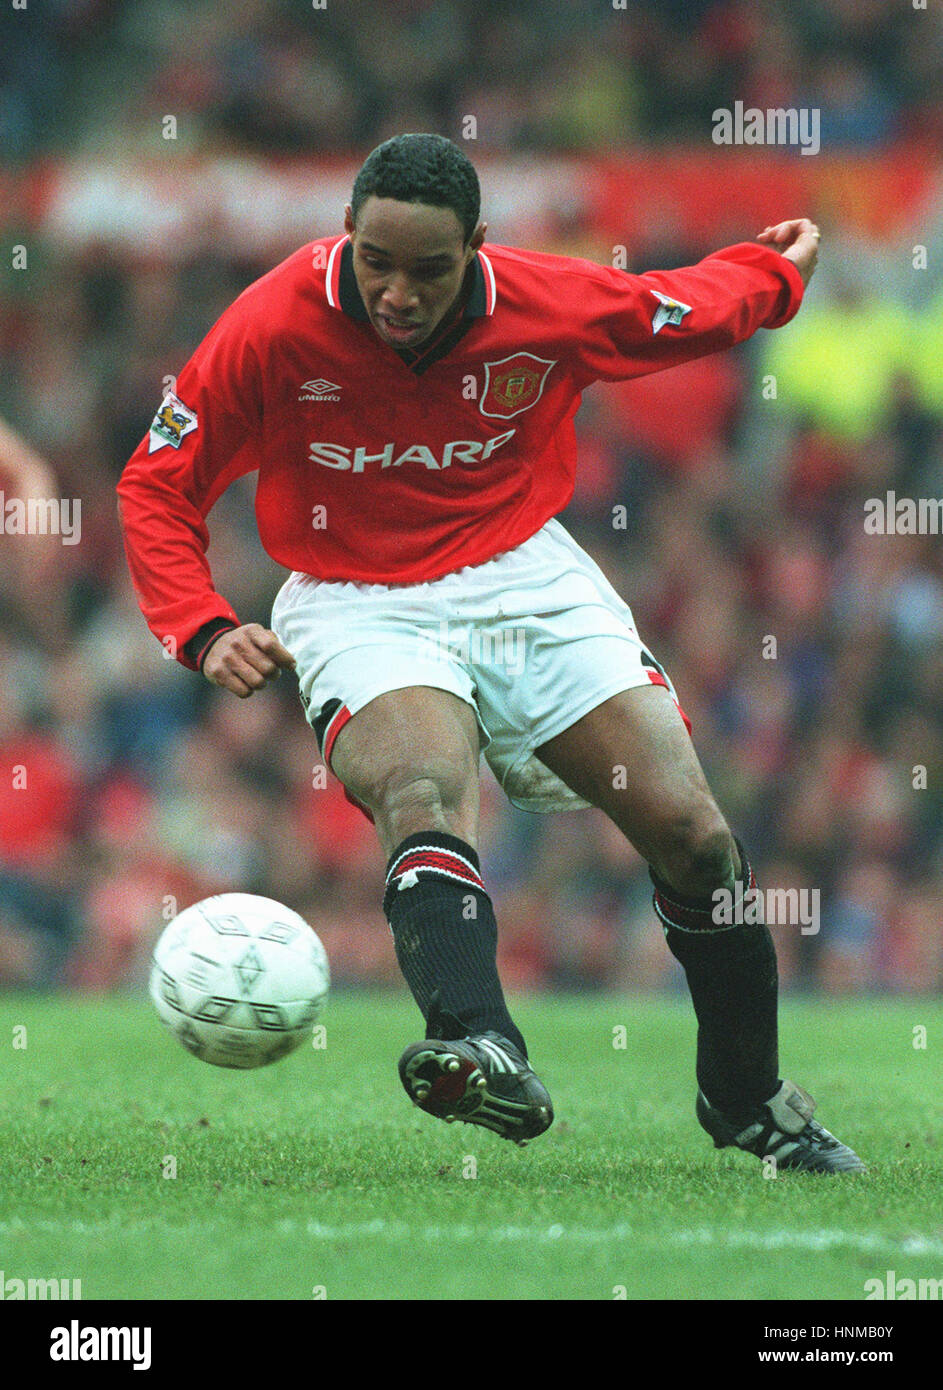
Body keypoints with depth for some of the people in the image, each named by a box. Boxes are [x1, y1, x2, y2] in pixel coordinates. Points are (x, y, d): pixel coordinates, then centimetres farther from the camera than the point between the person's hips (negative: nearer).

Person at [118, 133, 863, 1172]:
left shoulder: (553, 307, -12)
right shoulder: (273, 327, -17)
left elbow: (683, 311, 12)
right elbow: (156, 489, -6)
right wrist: (205, 630, -18)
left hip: (525, 578, 3)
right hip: (358, 606, -3)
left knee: (690, 833, -6)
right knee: (423, 794, -34)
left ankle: (749, 1100, 17)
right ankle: (484, 1051, -60)